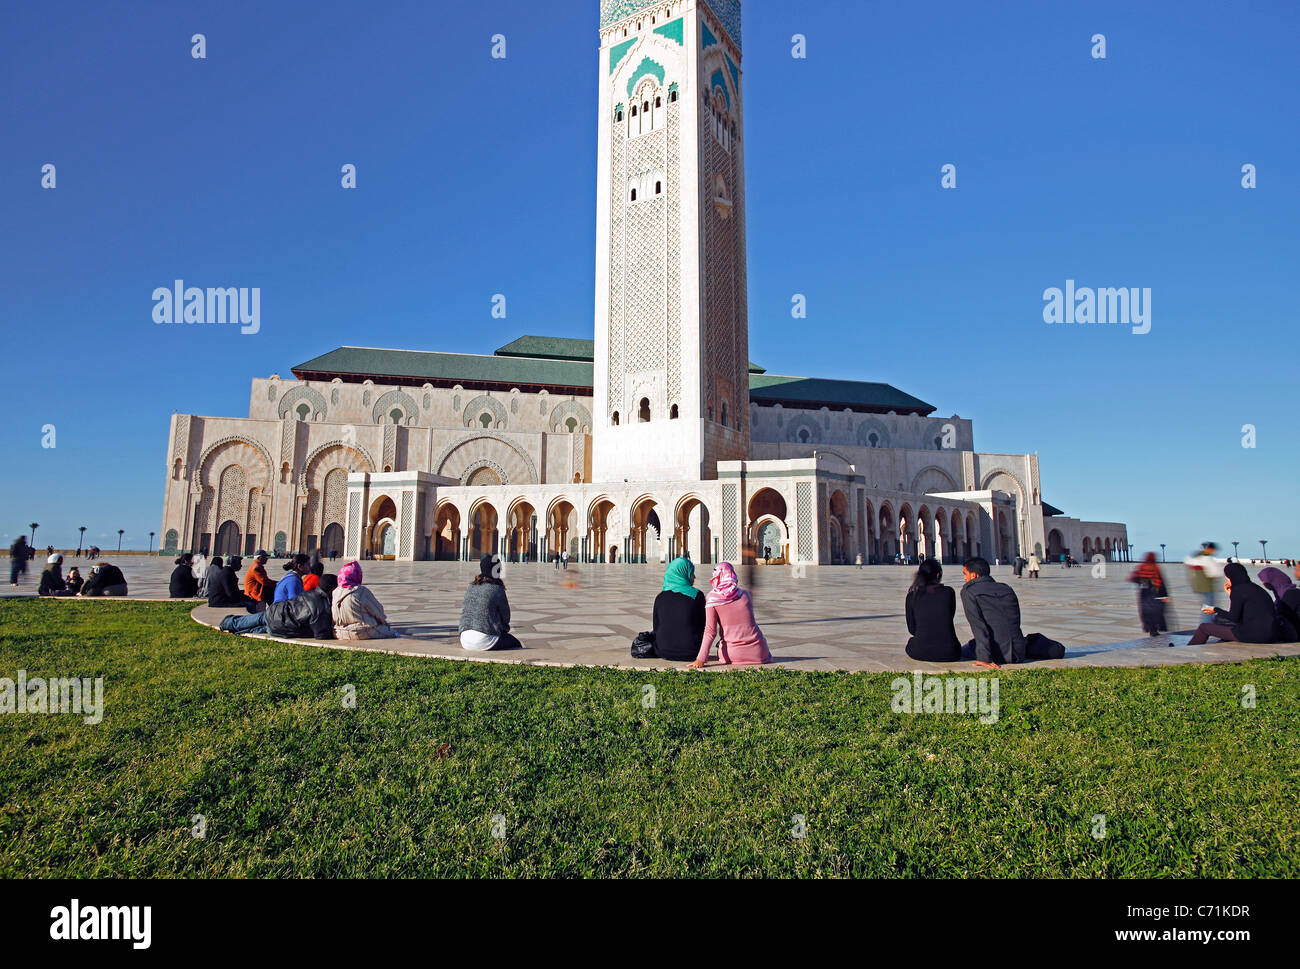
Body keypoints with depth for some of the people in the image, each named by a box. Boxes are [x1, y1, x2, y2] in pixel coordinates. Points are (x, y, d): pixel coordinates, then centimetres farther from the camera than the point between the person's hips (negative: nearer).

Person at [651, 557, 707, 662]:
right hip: (691, 653, -2)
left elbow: (656, 628, 4)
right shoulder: (697, 595, -8)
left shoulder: (660, 598, -2)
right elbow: (702, 626, 0)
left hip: (664, 652, 2)